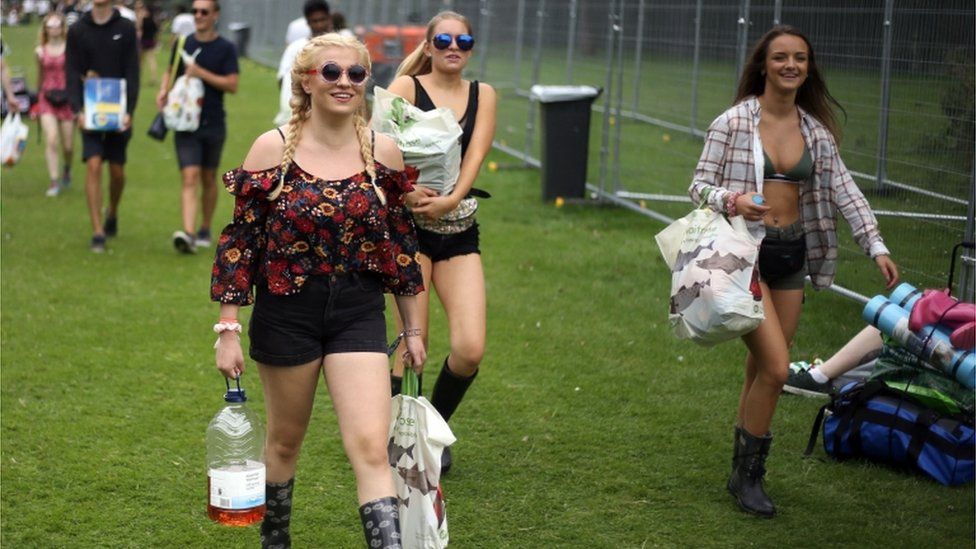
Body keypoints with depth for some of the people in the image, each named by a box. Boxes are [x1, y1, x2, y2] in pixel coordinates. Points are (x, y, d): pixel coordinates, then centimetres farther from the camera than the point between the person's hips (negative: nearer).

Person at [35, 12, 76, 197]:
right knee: (51, 141, -14)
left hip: (67, 100, -1)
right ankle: (54, 181, -10)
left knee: (68, 145, 5)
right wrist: (38, 98, 22)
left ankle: (67, 169, 37)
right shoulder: (40, 52, 4)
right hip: (47, 99, 1)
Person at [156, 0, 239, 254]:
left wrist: (202, 73, -18)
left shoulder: (226, 49, -2)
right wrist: (164, 90, -2)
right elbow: (171, 72, 19)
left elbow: (232, 85, -9)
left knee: (209, 179, 13)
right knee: (190, 178, -12)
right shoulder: (183, 44, 6)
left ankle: (205, 230, 29)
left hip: (214, 125, 0)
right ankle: (188, 233, -24)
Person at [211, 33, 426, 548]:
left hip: (359, 313, 1)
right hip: (287, 313, -1)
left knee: (371, 449, -9)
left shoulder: (383, 153, -1)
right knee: (285, 439, 16)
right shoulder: (272, 149, -7)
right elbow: (240, 240, -3)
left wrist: (413, 330, 12)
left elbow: (402, 245, 9)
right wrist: (228, 330, -6)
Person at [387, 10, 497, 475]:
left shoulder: (482, 95, 11)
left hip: (460, 231, 3)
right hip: (409, 227, -3)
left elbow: (476, 153, -3)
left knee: (470, 349, -8)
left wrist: (451, 199, -21)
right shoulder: (407, 87, 0)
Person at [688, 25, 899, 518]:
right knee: (776, 367, -13)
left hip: (791, 254, 5)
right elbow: (700, 186, -7)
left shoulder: (816, 130, 7)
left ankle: (745, 471, 23)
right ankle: (746, 476, 2)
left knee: (762, 370, 10)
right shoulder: (734, 122, -7)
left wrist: (875, 245, 1)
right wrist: (732, 200, -27)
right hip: (744, 251, -5)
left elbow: (844, 191, 9)